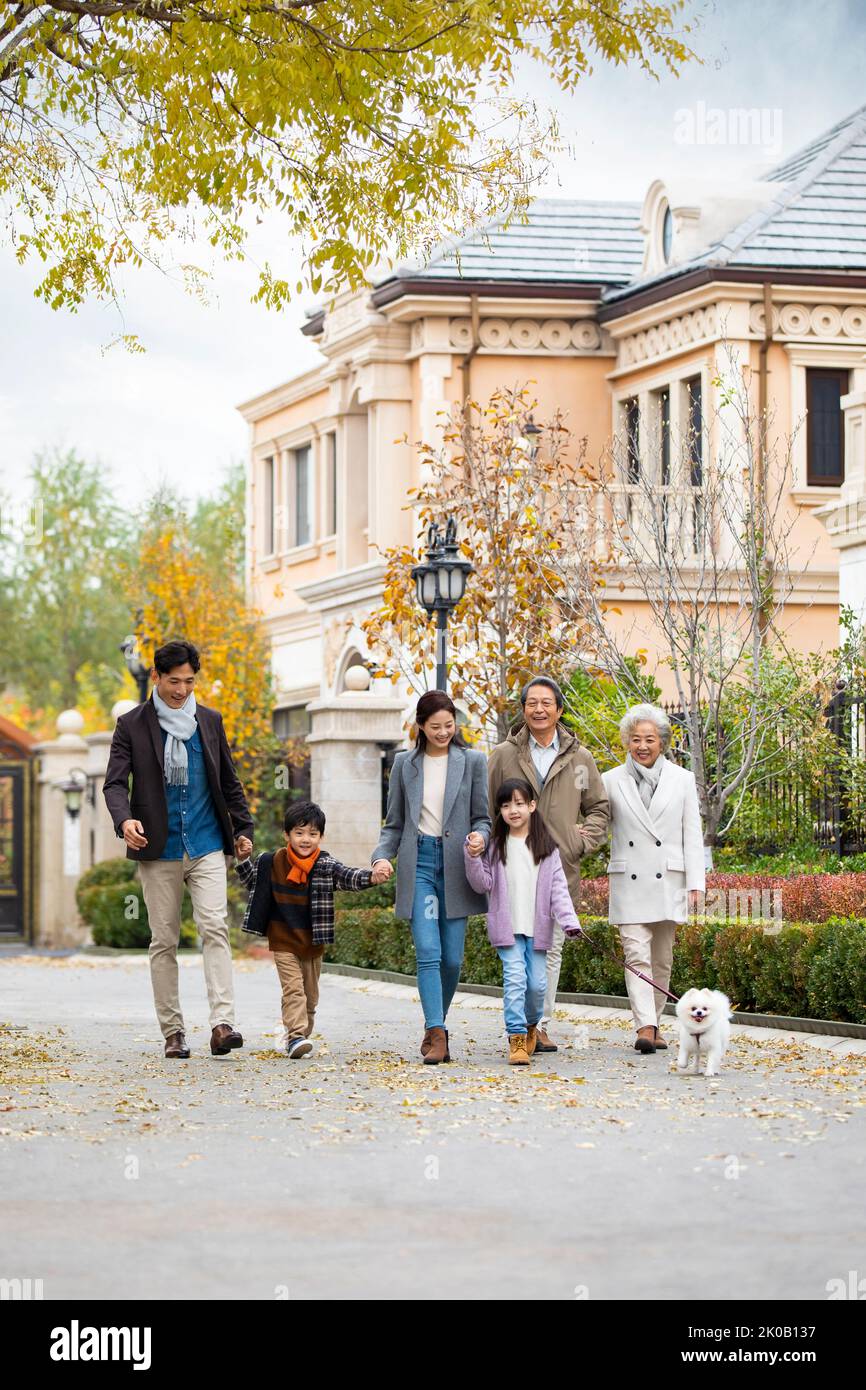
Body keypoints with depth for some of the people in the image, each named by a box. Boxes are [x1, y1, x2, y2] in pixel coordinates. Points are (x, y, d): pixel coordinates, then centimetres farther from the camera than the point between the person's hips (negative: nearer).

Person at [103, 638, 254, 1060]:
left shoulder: (209, 722, 11)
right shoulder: (132, 725, 1)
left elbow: (229, 782, 19)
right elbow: (115, 782, -6)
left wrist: (243, 827, 14)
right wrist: (124, 819, -25)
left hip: (207, 847, 1)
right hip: (159, 850, -1)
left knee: (215, 928, -15)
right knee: (164, 941, 2)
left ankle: (222, 1024, -23)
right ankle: (172, 1032, 9)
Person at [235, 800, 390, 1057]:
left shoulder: (326, 865, -7)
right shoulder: (274, 862, -4)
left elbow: (348, 877, -22)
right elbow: (251, 880, 11)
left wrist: (371, 877, -41)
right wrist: (243, 859, -6)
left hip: (313, 943, 2)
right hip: (284, 942, -2)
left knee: (310, 994, 13)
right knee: (293, 990, -14)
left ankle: (300, 1036, 28)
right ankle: (295, 1037, -21)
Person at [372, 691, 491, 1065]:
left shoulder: (473, 761, 5)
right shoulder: (405, 764, 9)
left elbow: (483, 817, 6)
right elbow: (394, 824, 13)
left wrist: (480, 837, -16)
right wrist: (381, 856, -5)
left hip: (456, 865, 0)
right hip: (418, 864, 0)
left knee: (452, 958, 2)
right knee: (428, 952, -13)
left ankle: (435, 1025, 23)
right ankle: (437, 1034, -17)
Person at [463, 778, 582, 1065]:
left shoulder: (546, 847, 4)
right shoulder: (495, 846, 4)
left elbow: (558, 887, 1)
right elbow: (483, 884, 2)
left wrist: (569, 920, -10)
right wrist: (472, 858, -14)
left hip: (537, 928, 1)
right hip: (507, 927, -1)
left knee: (537, 983, 4)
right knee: (515, 980, -13)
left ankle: (530, 1025, 31)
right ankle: (517, 1038, -13)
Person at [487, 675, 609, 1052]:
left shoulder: (579, 758, 9)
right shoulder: (504, 756, 5)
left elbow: (599, 808, 18)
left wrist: (583, 843, 4)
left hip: (561, 869, 2)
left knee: (551, 950, 6)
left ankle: (540, 1025, 12)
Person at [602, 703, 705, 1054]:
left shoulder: (682, 780, 8)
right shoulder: (612, 781, 6)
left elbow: (692, 836, 6)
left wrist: (696, 883, 0)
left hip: (668, 881, 1)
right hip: (628, 882, -1)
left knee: (661, 959, 7)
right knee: (636, 955, -12)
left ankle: (653, 1025, 18)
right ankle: (645, 1027, -19)